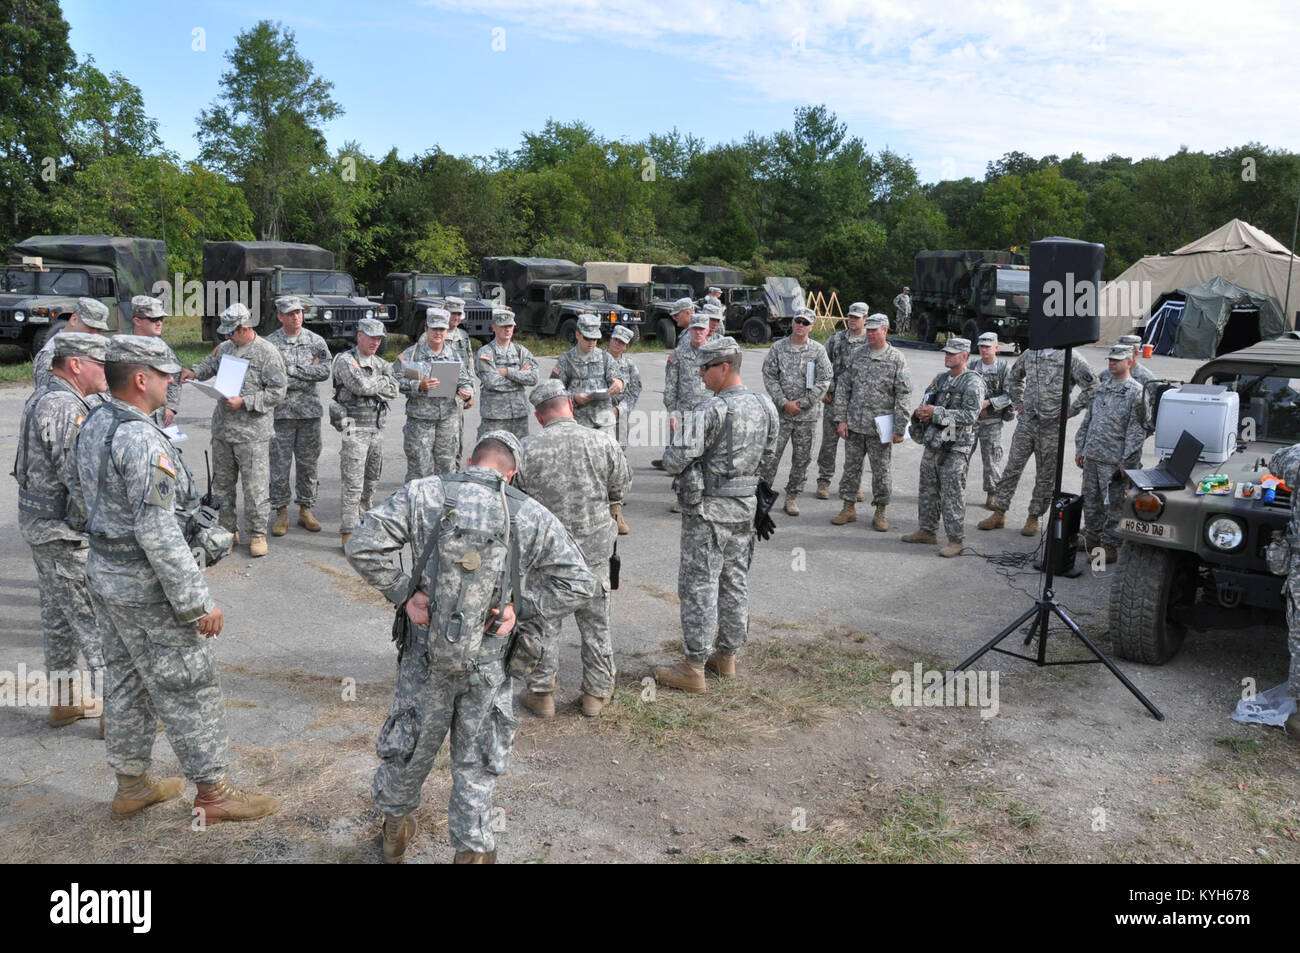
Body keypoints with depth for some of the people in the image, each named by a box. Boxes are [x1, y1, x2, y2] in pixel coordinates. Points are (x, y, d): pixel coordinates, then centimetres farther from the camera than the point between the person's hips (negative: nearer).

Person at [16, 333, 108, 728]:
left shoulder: (45, 397, 12)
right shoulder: (64, 406, -21)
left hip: (41, 523, 11)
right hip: (66, 530, -11)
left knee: (58, 614, 19)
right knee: (100, 620, -4)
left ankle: (63, 700, 31)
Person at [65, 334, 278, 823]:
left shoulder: (92, 425, 5)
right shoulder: (142, 440, -26)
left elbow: (78, 501, 17)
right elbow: (159, 534, -28)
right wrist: (198, 603, -24)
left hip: (104, 575, 10)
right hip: (148, 588, -10)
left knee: (128, 681, 20)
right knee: (189, 689, 2)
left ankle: (131, 784, 34)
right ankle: (213, 793, 14)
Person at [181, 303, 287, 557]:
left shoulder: (267, 352, -9)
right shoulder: (225, 348, 12)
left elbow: (277, 392, -12)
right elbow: (210, 363, 32)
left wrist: (244, 402, -17)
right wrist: (194, 372, 11)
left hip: (252, 433, -7)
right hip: (222, 429, 7)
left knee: (255, 486, -4)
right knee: (222, 483, 13)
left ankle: (257, 534, 9)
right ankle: (228, 530, 26)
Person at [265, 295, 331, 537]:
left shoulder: (316, 341, 6)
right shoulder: (269, 343, 0)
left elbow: (325, 372, -8)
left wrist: (292, 370, -11)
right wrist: (308, 373, -11)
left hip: (309, 412, 2)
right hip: (281, 412, -2)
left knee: (308, 464, 8)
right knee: (279, 465, 1)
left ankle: (306, 510, 19)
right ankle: (281, 513, 11)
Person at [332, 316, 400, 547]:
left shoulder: (380, 363, 14)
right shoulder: (345, 360, -7)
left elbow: (393, 391, 0)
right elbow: (361, 385, -22)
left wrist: (370, 385, -12)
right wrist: (381, 381, -5)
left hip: (377, 429, 7)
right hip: (355, 429, -7)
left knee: (371, 480, 16)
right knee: (353, 483, -9)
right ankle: (348, 533, -7)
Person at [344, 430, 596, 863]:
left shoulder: (424, 495, -8)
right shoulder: (532, 516, -7)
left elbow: (364, 546, -14)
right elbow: (577, 583, -6)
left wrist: (402, 593, -8)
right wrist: (521, 608, -6)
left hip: (426, 659, 1)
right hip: (490, 664, 0)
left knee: (410, 745, 23)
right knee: (477, 762, 19)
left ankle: (395, 825, 47)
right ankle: (473, 848, 31)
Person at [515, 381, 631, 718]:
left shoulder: (527, 450, -13)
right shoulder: (603, 442, -11)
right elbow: (621, 488, 1)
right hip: (594, 547, 1)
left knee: (544, 621, 14)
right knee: (595, 621, 15)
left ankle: (541, 693, 22)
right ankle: (596, 691, 26)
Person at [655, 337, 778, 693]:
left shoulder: (710, 411, -21)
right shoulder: (765, 406, 4)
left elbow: (675, 460, -21)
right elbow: (768, 456, 15)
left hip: (709, 510, -8)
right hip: (745, 506, 8)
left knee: (699, 585, -1)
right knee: (735, 581, 16)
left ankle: (693, 668, 5)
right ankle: (726, 656, 27)